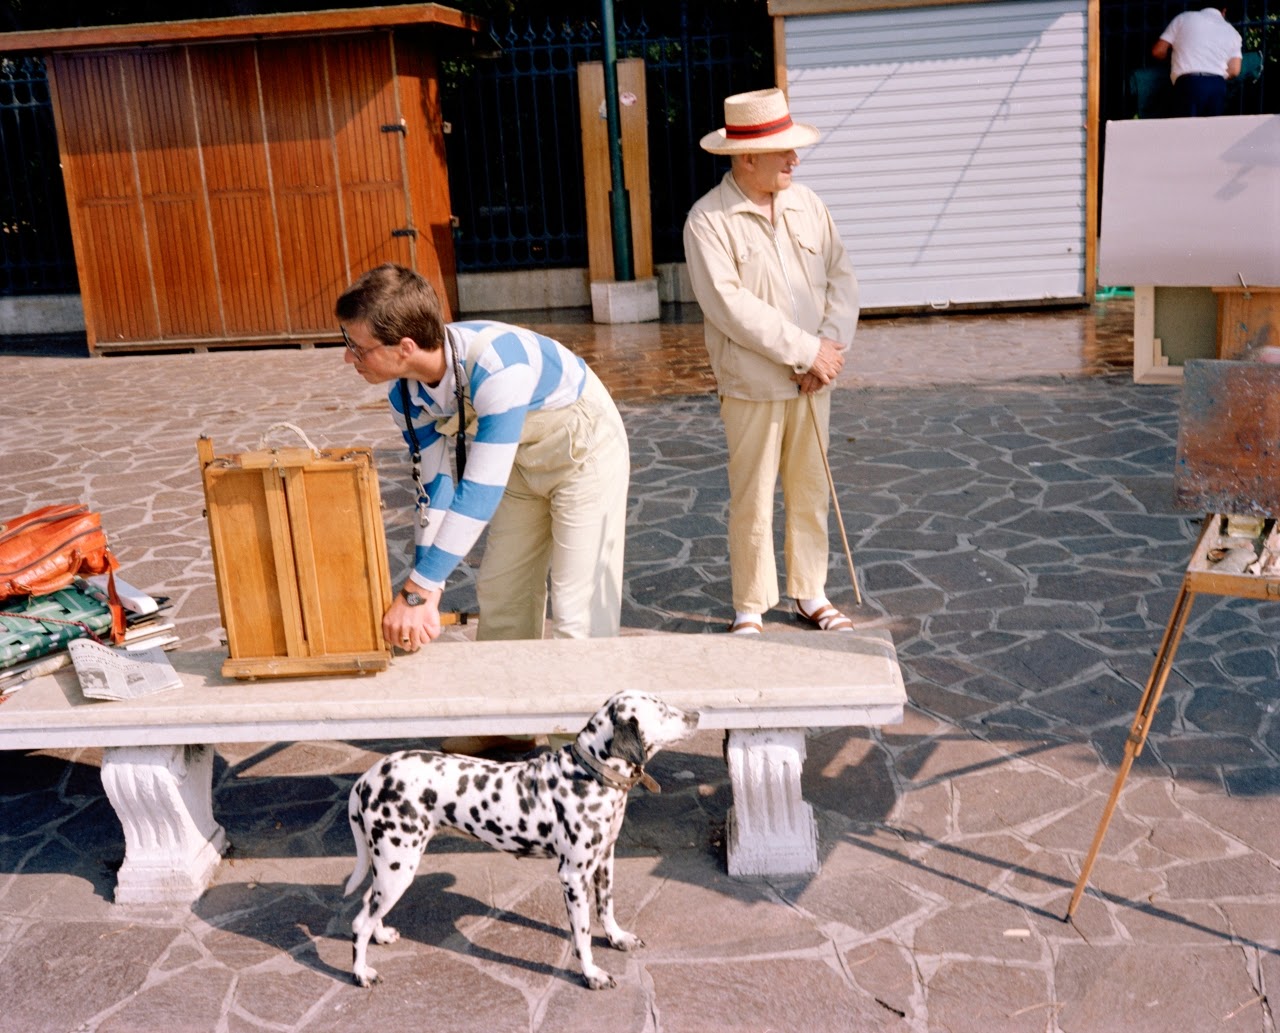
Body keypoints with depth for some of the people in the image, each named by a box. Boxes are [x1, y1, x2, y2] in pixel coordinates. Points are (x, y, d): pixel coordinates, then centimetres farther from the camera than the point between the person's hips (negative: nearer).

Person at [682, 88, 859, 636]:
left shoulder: (806, 204, 6)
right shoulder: (708, 221, -12)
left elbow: (841, 277, 5)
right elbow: (730, 306, -20)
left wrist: (831, 345, -11)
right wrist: (806, 350, -19)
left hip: (811, 381, 5)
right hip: (751, 385, -5)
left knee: (811, 493, 13)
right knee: (752, 503, 4)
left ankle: (810, 593, 28)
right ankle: (750, 607, 17)